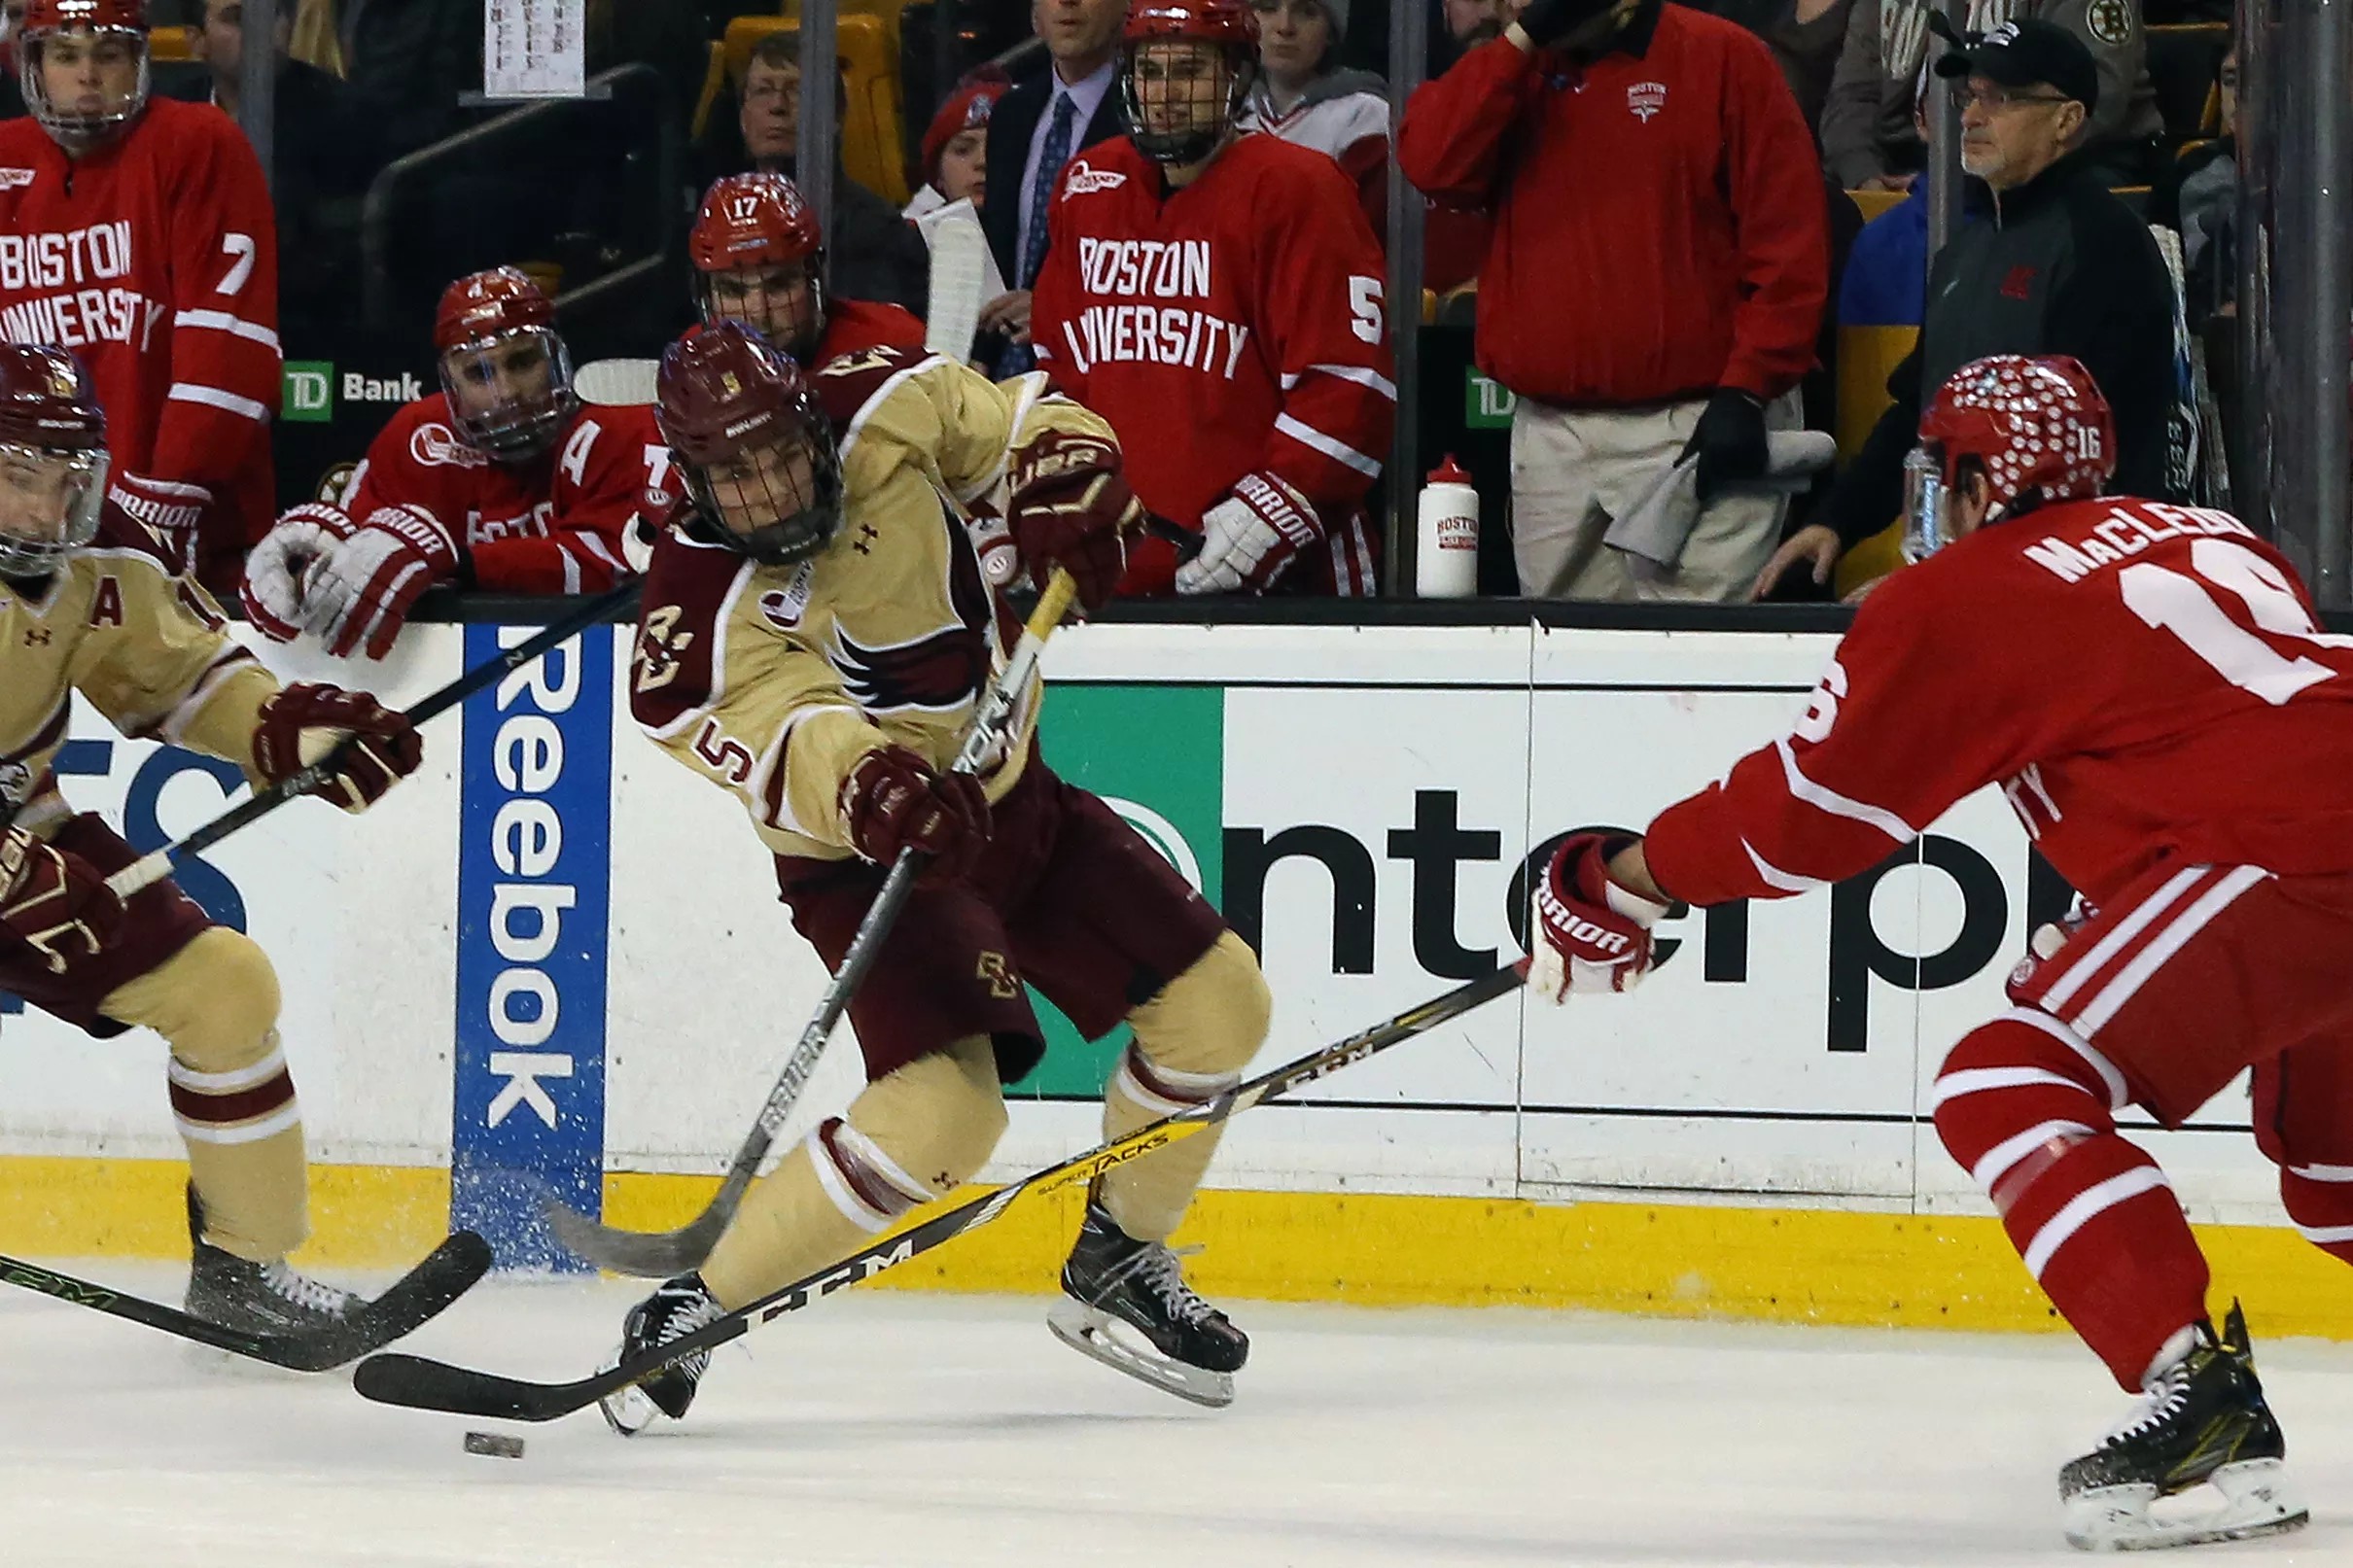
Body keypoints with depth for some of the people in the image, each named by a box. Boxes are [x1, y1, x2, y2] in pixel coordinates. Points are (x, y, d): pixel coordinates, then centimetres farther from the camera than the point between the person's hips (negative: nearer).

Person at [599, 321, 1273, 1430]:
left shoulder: (881, 415, -12)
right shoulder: (701, 618, -25)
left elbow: (1028, 423, 3)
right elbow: (790, 731, -39)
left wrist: (1059, 496, -19)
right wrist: (875, 789, -59)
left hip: (1010, 800, 6)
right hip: (865, 859, -6)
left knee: (1218, 1002, 3)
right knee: (942, 1110, -26)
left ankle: (1118, 1265, 24)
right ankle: (691, 1313, -14)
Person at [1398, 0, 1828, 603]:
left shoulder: (1724, 58, 0)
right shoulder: (1509, 74, 15)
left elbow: (1789, 243, -4)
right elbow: (1432, 162, -5)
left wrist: (1745, 393, -12)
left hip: (1695, 433, -5)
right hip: (1547, 436, 5)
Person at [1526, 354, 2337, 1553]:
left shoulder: (1959, 599, 3)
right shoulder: (2206, 541, 25)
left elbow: (1808, 812, 6)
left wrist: (1618, 881, 18)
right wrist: (2099, 937, 40)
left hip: (2286, 853, -9)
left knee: (2005, 1093, -8)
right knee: (2318, 1137, 32)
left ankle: (2201, 1400, -21)